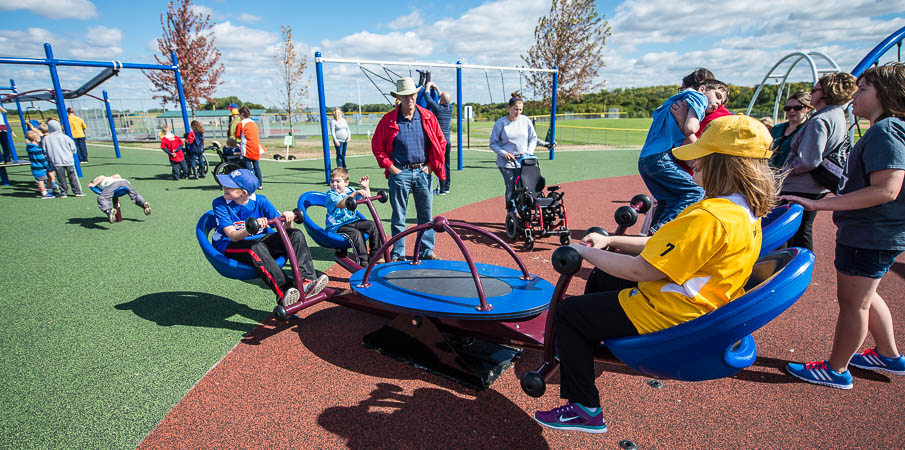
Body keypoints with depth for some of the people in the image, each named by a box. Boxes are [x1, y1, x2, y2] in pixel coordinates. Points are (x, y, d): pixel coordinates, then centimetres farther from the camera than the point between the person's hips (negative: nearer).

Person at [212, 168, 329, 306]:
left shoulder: (260, 201, -1)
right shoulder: (219, 204, -6)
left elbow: (284, 229, -4)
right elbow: (233, 236, -18)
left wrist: (288, 220, -28)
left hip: (260, 239, 3)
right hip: (230, 245, -3)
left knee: (296, 234, -18)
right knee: (256, 248, -38)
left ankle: (307, 281, -37)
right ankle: (284, 294, -50)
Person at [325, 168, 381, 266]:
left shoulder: (349, 190, 10)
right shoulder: (331, 194, -10)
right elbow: (341, 204, -34)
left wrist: (366, 187, -1)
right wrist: (355, 193, -46)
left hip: (353, 221, 7)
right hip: (337, 226, -7)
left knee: (373, 225, -10)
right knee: (356, 233, -33)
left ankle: (375, 256, -1)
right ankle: (364, 263, -26)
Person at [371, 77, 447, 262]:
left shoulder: (428, 117, 4)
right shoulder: (388, 119, -2)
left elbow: (441, 142, 10)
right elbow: (376, 145, 3)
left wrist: (431, 165, 2)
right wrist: (389, 166, -5)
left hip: (422, 172, 2)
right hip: (399, 173, -2)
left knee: (426, 214, 8)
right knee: (398, 216, 5)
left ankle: (426, 251, 22)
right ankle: (398, 253, 16)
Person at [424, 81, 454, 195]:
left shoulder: (438, 108, -11)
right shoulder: (450, 108, 5)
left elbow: (427, 98, 2)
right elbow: (444, 99, 25)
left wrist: (428, 86, 18)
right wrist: (435, 87, 32)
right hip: (448, 141, 6)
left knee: (440, 165, -5)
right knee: (446, 165, 11)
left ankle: (441, 189, -3)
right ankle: (446, 187, 19)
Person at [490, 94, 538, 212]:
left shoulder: (526, 121, 5)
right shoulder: (500, 123, -2)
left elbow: (533, 138, 14)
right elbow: (493, 143, 1)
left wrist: (529, 153, 0)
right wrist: (504, 153, -12)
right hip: (506, 162, -2)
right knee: (510, 188, -3)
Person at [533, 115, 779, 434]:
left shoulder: (707, 218, -31)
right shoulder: (746, 209, 3)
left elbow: (642, 270, -28)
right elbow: (664, 245, 8)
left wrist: (585, 252, -15)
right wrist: (610, 241, 4)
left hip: (668, 316, -10)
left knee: (567, 313, -1)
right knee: (599, 282, 26)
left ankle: (584, 409, 10)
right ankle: (583, 349, 45)